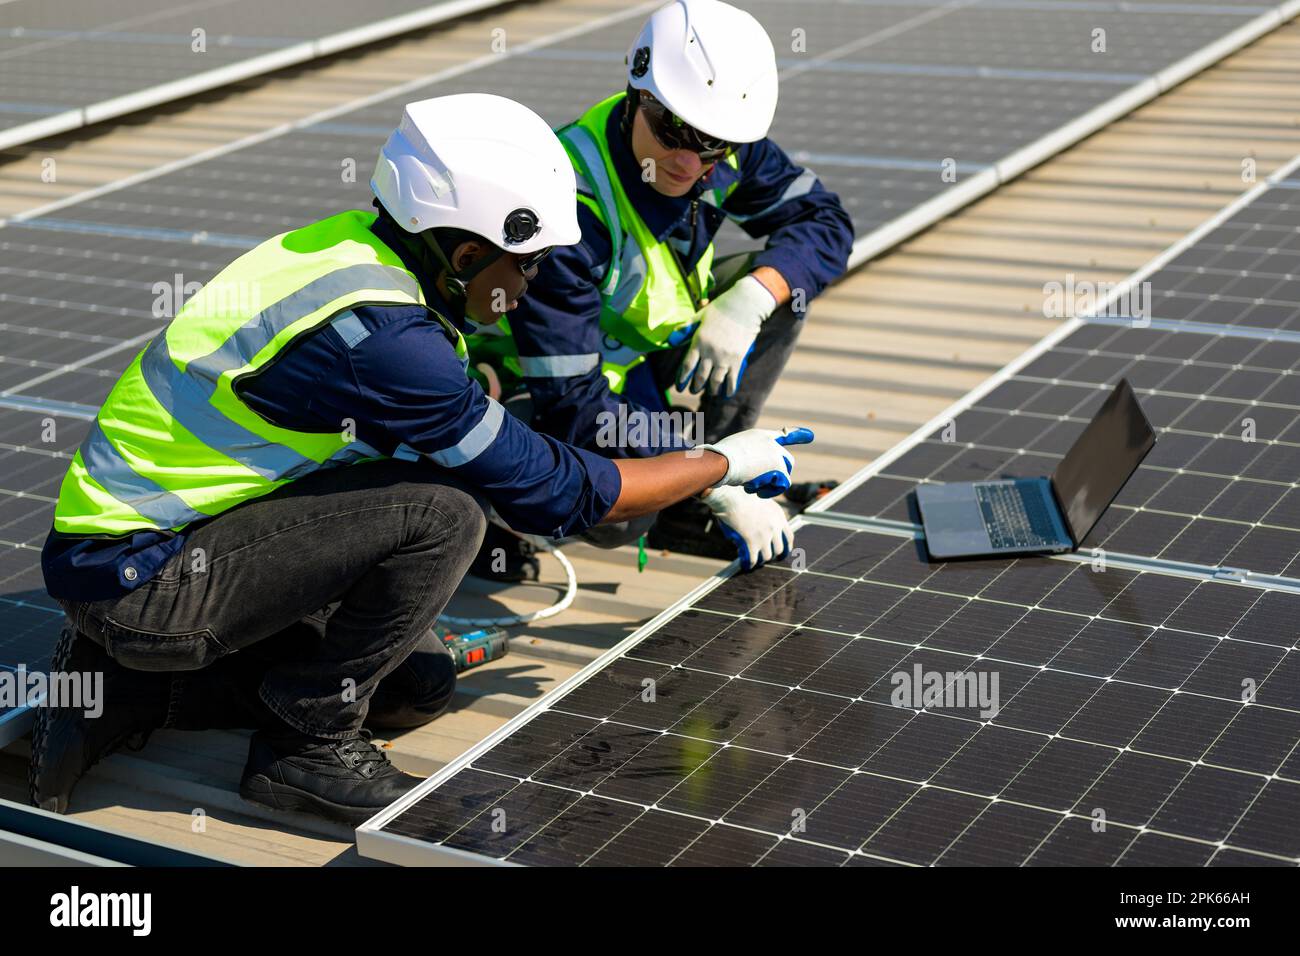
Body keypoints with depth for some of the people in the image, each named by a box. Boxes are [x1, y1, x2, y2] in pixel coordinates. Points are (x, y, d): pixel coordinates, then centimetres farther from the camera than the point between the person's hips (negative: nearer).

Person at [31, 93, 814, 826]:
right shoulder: (375, 336, -27)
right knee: (440, 512, -23)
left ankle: (126, 690, 16)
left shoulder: (361, 245, 1)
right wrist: (725, 463, -4)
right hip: (137, 575, -10)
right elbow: (549, 493, -18)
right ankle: (308, 744, -3)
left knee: (419, 686, 14)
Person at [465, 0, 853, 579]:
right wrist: (718, 484, -33)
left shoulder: (723, 148, -14)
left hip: (642, 363, 8)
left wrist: (748, 300, -26)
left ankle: (680, 506, -2)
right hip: (538, 390, -8)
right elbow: (573, 401, -33)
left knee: (784, 281, -8)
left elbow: (825, 221, -5)